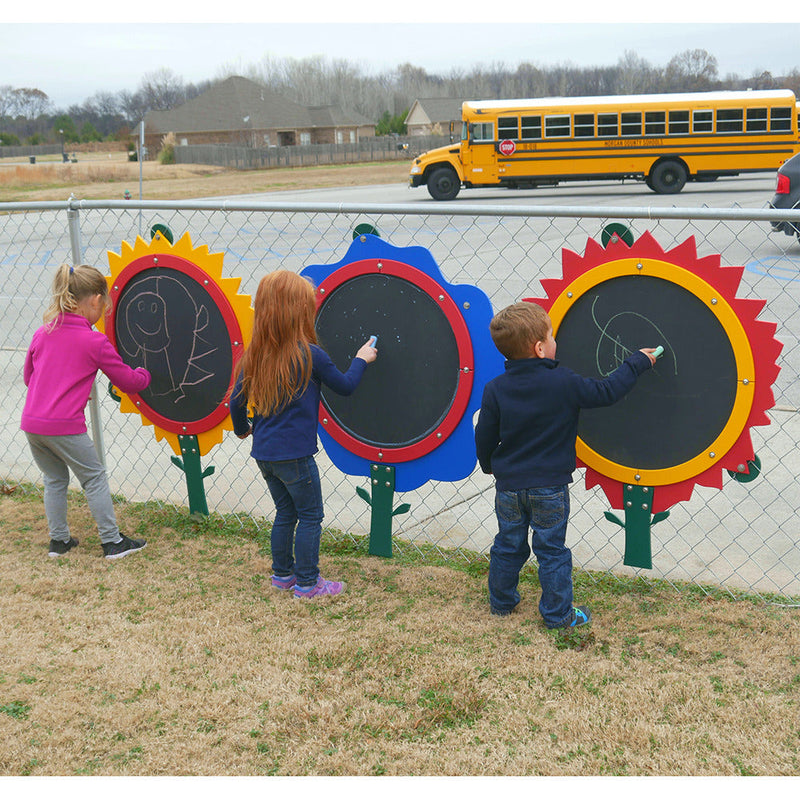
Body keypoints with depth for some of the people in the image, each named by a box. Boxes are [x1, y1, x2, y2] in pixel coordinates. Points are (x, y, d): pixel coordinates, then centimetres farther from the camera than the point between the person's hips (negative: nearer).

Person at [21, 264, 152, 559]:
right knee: (94, 477, 9)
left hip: (31, 422, 6)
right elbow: (128, 382, 1)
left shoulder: (42, 334, 9)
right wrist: (143, 375, 23)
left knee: (54, 479, 21)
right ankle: (112, 541, 14)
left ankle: (58, 540, 28)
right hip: (64, 426, -6)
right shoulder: (95, 342, -7)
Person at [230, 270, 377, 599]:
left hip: (263, 453, 6)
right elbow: (345, 386, -1)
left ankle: (282, 573, 28)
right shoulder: (311, 355, -14)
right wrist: (361, 360, 17)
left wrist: (242, 429, 24)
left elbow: (237, 401, 5)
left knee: (285, 511, 20)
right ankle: (307, 582, 12)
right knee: (310, 516, 7)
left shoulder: (255, 355, 1)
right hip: (294, 455, -6)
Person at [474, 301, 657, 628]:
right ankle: (558, 614, 18)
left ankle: (501, 602, 32)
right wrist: (637, 363, 8)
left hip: (508, 486, 3)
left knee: (508, 546, 18)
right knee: (551, 550, 9)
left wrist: (488, 466, 21)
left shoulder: (495, 389, -7)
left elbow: (484, 437, 1)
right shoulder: (564, 383, -15)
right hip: (550, 487, -3)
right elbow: (606, 391, -5)